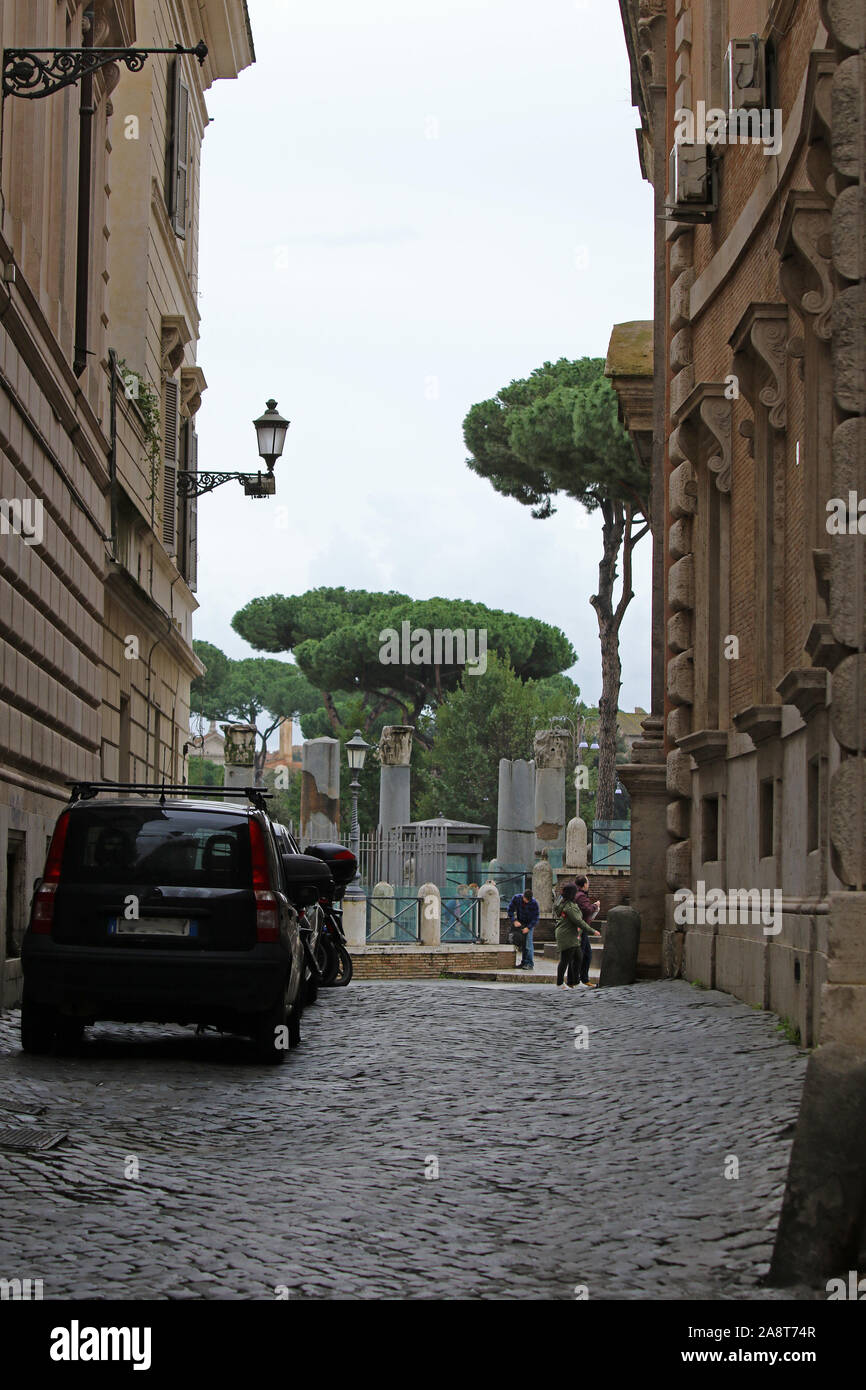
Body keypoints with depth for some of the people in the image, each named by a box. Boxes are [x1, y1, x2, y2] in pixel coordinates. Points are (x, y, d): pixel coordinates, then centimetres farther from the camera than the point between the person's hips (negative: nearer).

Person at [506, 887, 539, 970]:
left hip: (529, 924, -3)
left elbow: (535, 917, -15)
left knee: (528, 943, -13)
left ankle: (530, 964, -12)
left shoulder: (534, 903, -21)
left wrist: (528, 927, -23)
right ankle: (524, 963, 10)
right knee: (521, 944, 3)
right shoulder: (516, 898, -15)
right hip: (519, 923, 3)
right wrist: (514, 921, -18)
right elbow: (510, 909, -7)